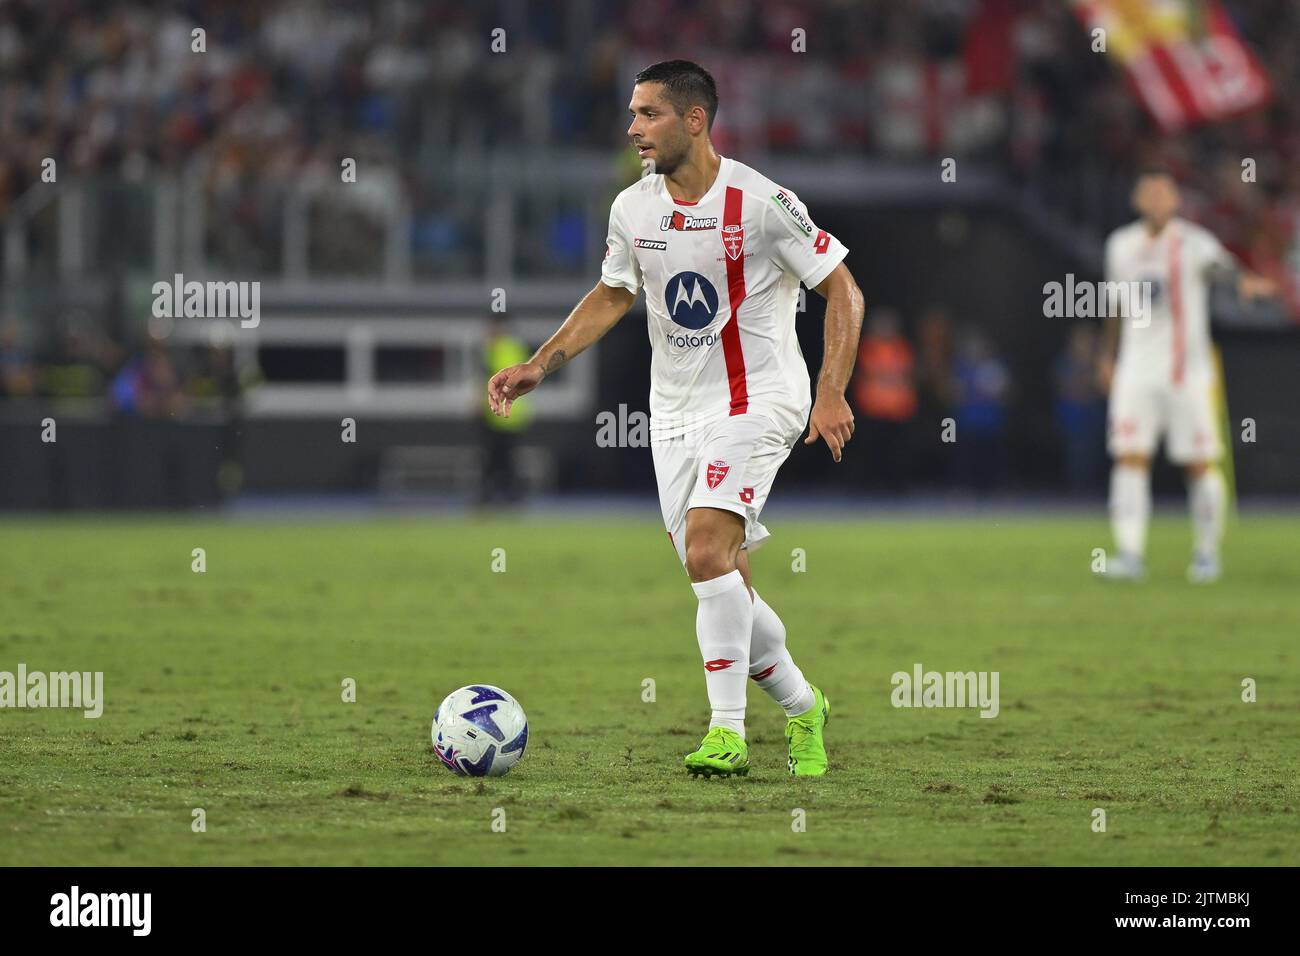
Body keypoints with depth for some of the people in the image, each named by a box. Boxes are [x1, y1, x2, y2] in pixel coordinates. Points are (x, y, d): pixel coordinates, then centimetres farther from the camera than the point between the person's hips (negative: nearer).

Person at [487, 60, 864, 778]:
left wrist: (831, 394, -16)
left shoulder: (760, 202, -14)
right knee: (721, 583, 6)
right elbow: (612, 296, 20)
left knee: (706, 551, -23)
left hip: (755, 402, -6)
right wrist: (539, 366, 10)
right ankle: (802, 709, 26)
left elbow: (842, 291, -7)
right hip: (675, 414, 6)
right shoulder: (632, 209, 2)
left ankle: (727, 733, -18)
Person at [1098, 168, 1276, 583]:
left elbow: (1222, 267, -29)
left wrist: (1245, 283, -52)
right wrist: (1108, 354, 30)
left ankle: (1207, 552, 18)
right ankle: (1130, 553, -9)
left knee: (1200, 464, 2)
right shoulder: (1122, 245, 8)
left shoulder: (1194, 245, -9)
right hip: (1137, 369, 4)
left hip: (1187, 369, -3)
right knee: (1130, 458, -8)